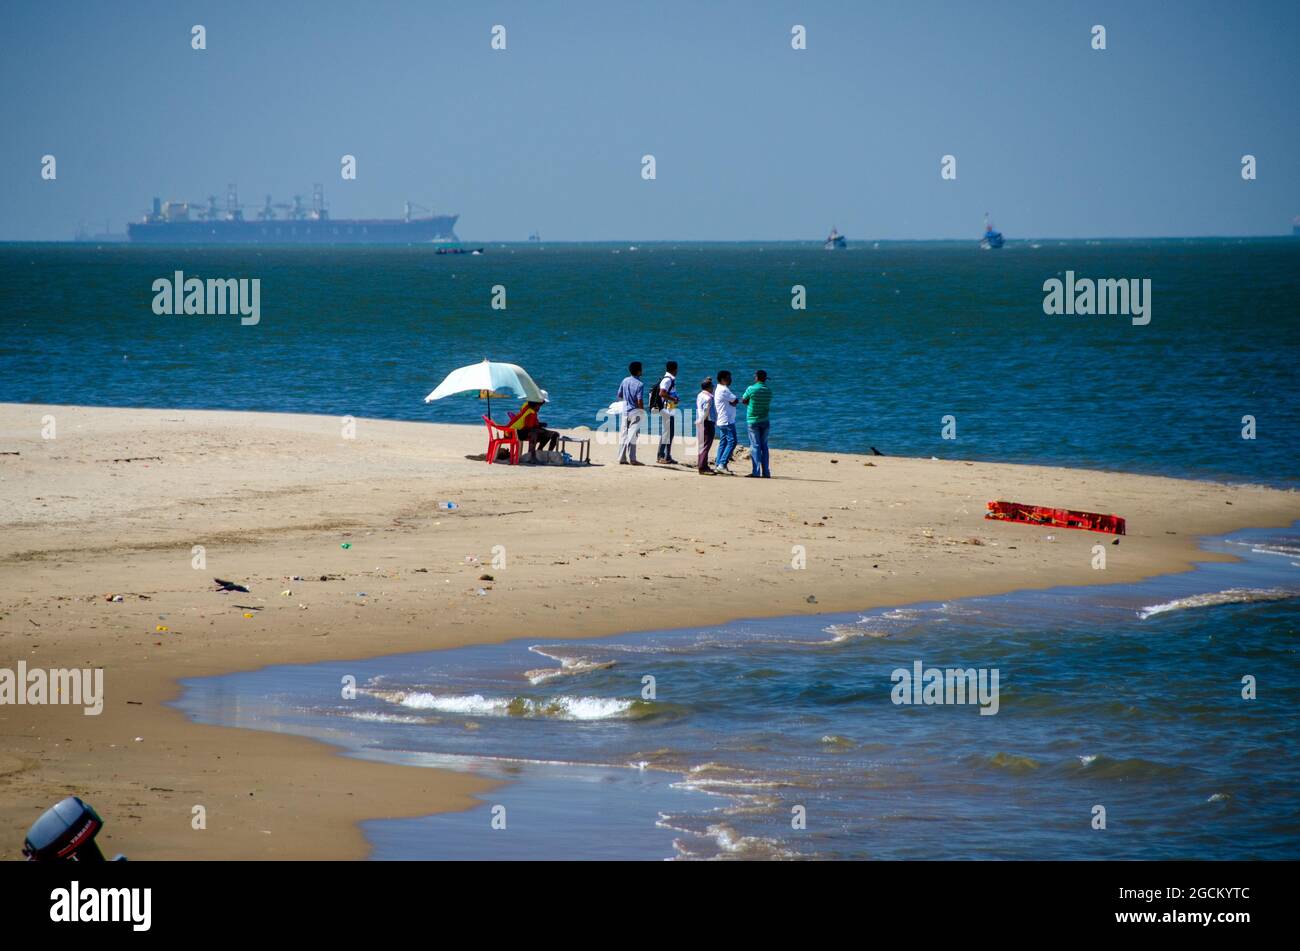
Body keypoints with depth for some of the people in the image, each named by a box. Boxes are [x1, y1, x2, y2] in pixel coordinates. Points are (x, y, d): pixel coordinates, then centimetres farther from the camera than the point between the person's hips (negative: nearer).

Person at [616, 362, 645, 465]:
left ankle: (622, 459, 10)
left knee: (624, 435, 9)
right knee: (632, 435, -3)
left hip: (625, 411, 6)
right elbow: (639, 402, -20)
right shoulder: (640, 384, -16)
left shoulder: (625, 381, 2)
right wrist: (643, 409, -3)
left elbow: (619, 396, 9)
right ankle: (632, 459, -3)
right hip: (635, 412, -6)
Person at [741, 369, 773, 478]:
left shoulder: (751, 389, -11)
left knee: (755, 446, -3)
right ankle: (766, 472, 9)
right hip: (765, 421, 4)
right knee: (764, 446, 10)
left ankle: (756, 472, -7)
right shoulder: (769, 390, 2)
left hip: (753, 421, -4)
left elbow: (743, 401, -1)